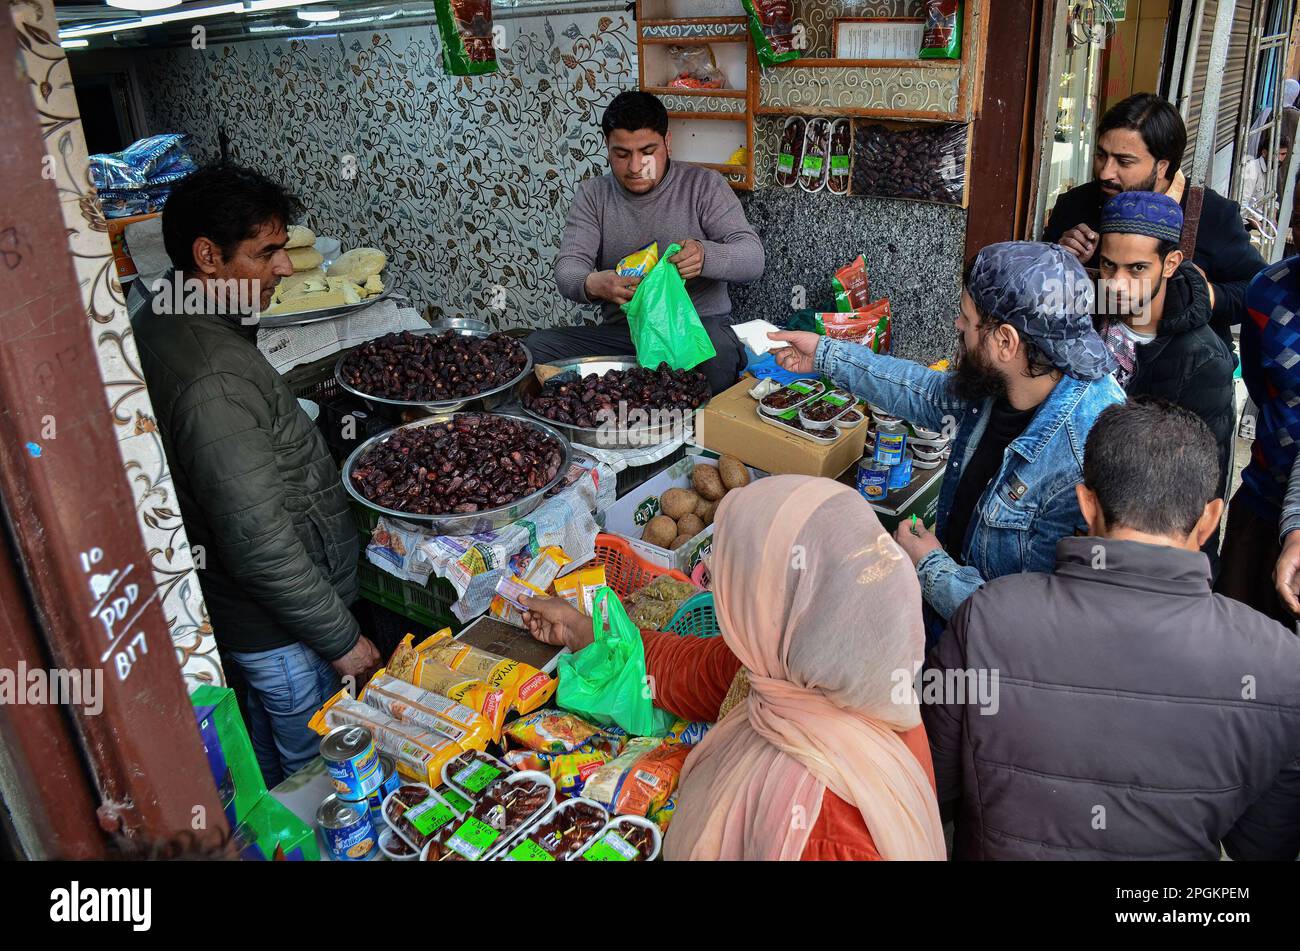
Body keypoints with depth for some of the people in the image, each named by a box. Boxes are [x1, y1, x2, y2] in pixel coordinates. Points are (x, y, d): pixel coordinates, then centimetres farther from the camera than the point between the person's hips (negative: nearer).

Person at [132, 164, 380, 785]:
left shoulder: (161, 322, 0)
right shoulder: (213, 381, -33)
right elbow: (260, 544, -30)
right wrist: (340, 637, -20)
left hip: (241, 611, 10)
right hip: (280, 628, -10)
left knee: (272, 766, 30)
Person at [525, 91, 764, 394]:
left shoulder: (704, 185, 1)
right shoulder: (592, 195, 8)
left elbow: (753, 258, -8)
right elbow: (568, 268, -4)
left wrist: (704, 256, -32)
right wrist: (592, 285, -32)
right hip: (620, 332, 3)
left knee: (721, 354, -38)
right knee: (535, 346, -21)